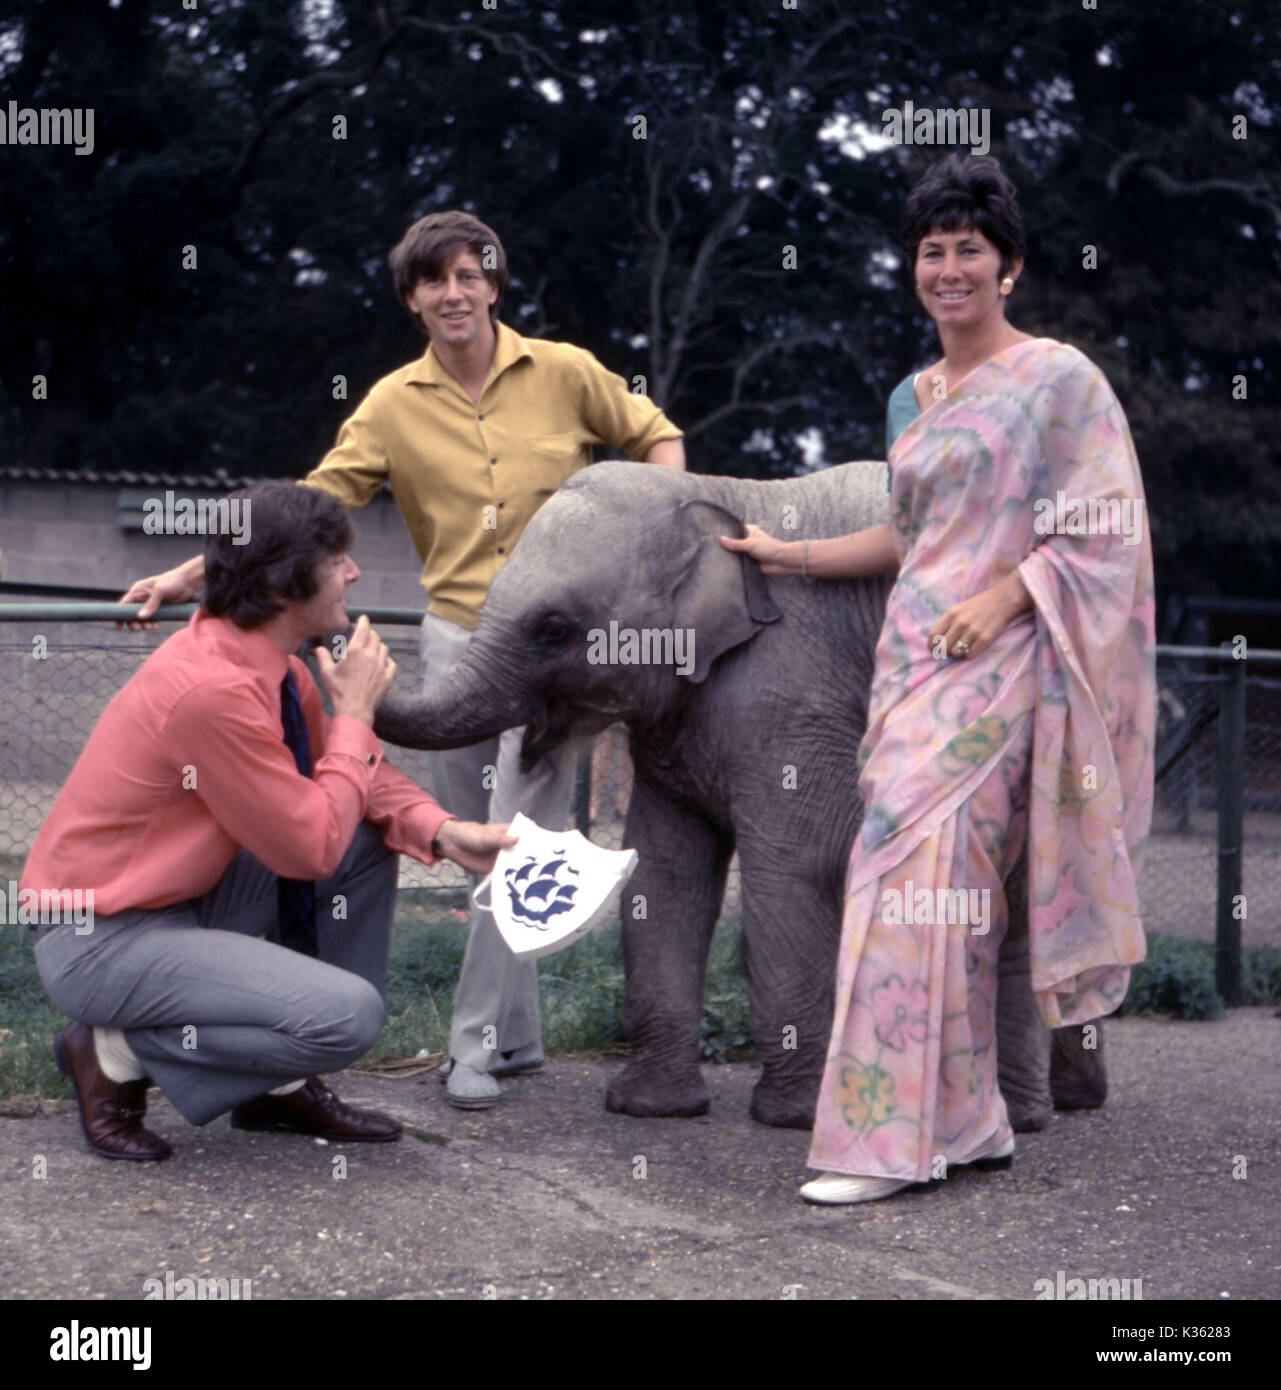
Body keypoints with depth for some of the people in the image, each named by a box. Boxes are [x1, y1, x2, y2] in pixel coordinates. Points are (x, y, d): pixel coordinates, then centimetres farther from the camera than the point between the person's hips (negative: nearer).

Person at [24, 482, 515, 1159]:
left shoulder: (269, 660, 1)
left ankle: (286, 1086, 11)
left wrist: (443, 832, -8)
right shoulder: (214, 689, -28)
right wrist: (354, 712, -13)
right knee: (348, 1015, -22)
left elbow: (355, 777, 11)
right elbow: (312, 848, -21)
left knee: (371, 838, 5)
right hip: (100, 940, -10)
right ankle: (117, 1052, -3)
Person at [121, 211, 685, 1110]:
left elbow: (655, 435, 13)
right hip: (458, 638, 3)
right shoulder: (395, 405, 3)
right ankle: (519, 1034, 19)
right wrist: (198, 572, -9)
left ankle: (479, 1042, -3)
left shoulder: (562, 372, 0)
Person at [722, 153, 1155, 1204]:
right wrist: (792, 556, 24)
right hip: (915, 656, 7)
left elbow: (1103, 533, -6)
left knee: (914, 872, -14)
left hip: (994, 659, -7)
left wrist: (1005, 596, -17)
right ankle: (968, 1125, 11)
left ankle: (889, 1137, -10)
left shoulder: (1059, 379, -2)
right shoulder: (914, 400, 18)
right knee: (953, 889, 4)